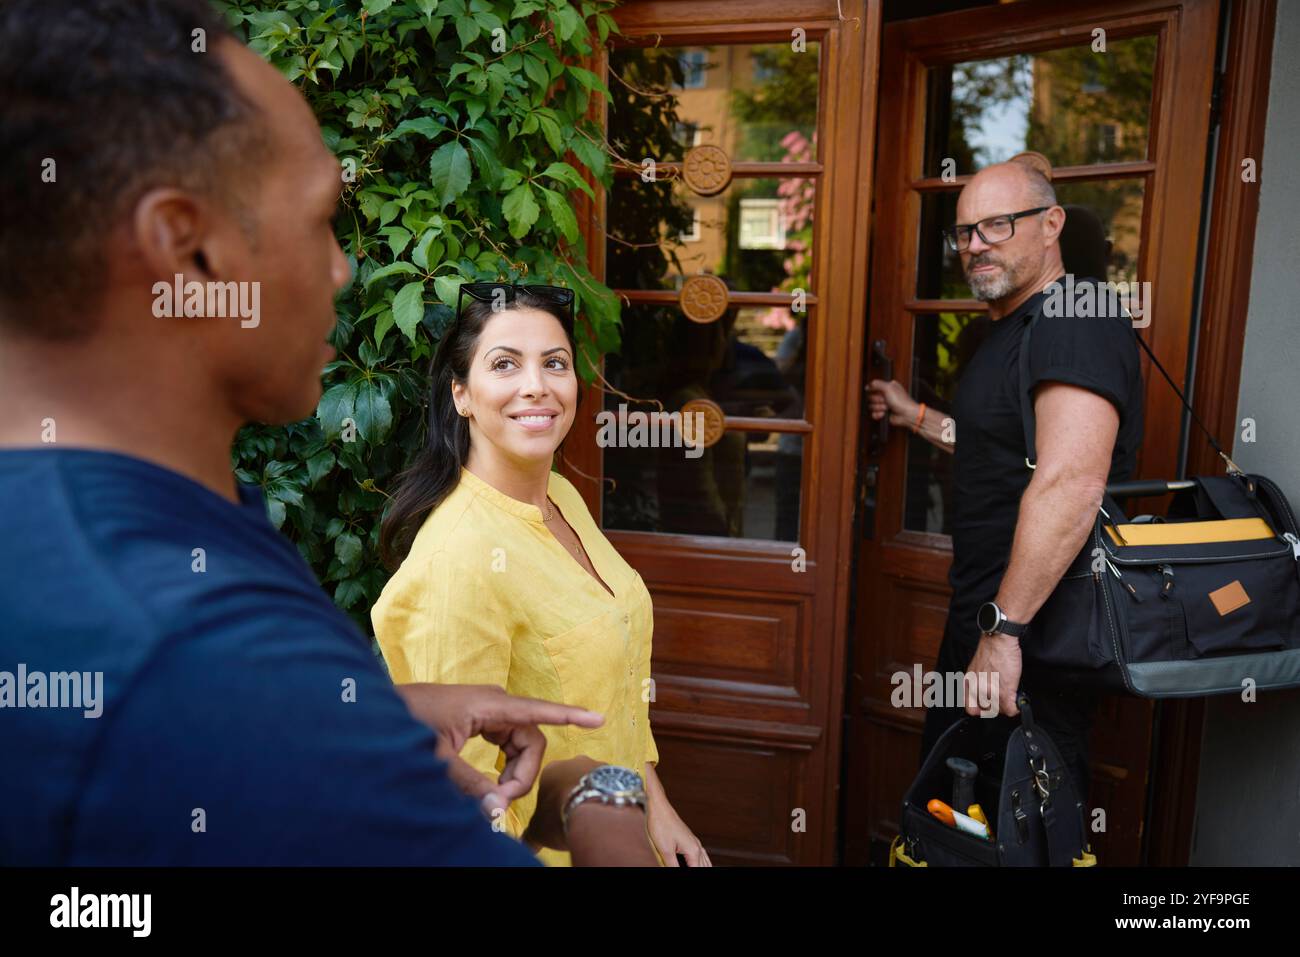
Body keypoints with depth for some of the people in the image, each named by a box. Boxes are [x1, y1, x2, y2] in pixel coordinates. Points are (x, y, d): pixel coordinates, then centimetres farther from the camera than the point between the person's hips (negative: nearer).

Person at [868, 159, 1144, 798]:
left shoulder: (1075, 322, -19)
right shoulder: (1011, 328, 15)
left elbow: (1071, 483, -32)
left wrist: (1004, 628, -32)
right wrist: (915, 416, 29)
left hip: (1034, 634, -10)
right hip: (981, 616, 10)